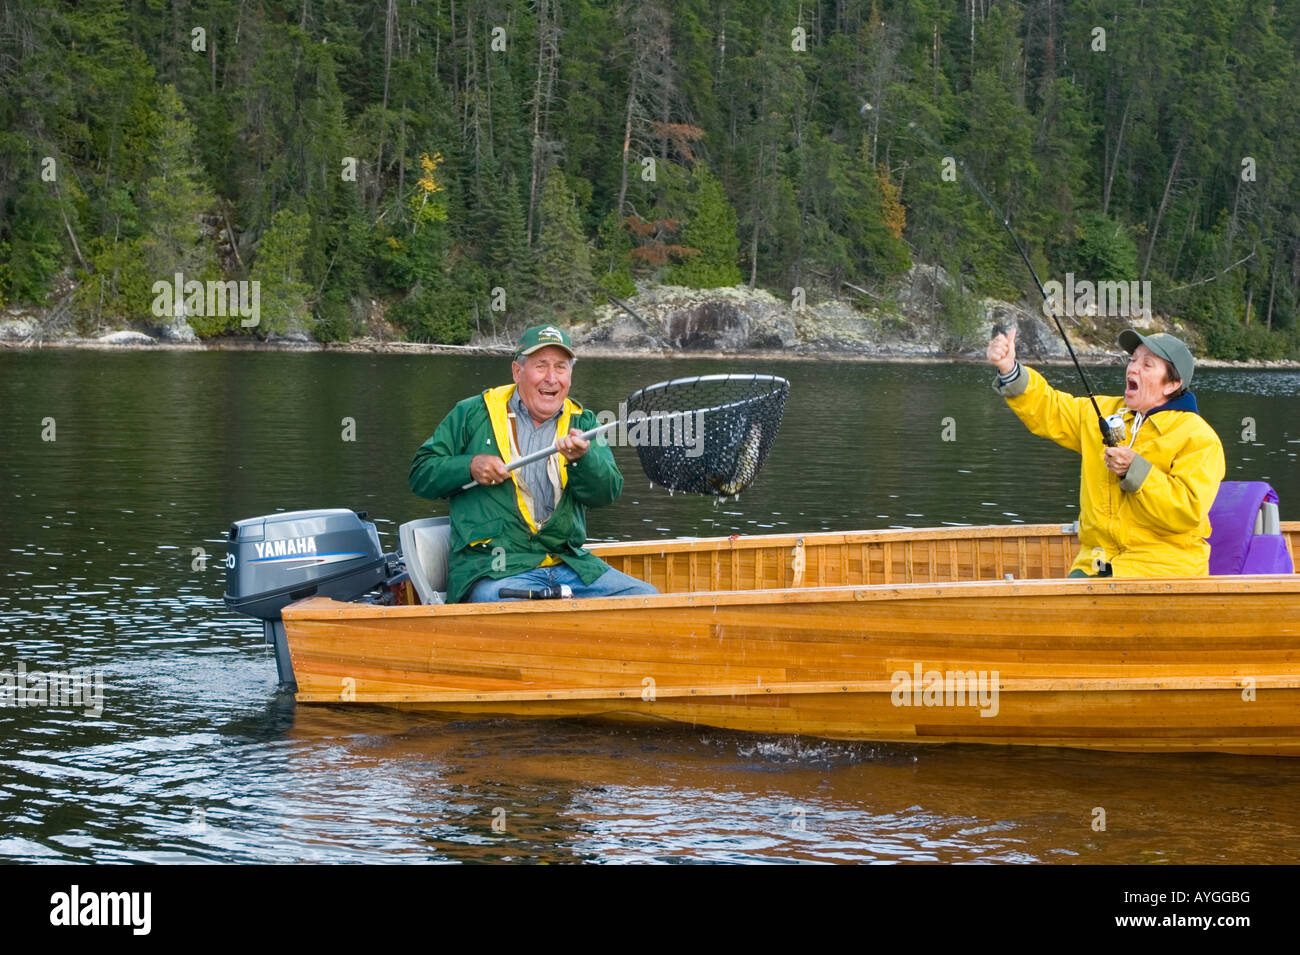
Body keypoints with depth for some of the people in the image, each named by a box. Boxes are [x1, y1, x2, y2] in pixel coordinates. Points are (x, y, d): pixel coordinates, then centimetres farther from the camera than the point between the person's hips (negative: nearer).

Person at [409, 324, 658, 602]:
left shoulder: (582, 423, 16)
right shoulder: (472, 414, 10)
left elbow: (609, 492, 1)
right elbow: (420, 473, 11)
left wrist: (581, 458, -20)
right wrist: (470, 466, -8)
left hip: (569, 564, 5)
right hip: (492, 569, -4)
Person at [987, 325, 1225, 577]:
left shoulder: (1199, 438, -5)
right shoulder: (1104, 412, 15)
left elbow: (1188, 511, -15)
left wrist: (1136, 470, -20)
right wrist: (1009, 370, 1)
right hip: (1096, 563, 4)